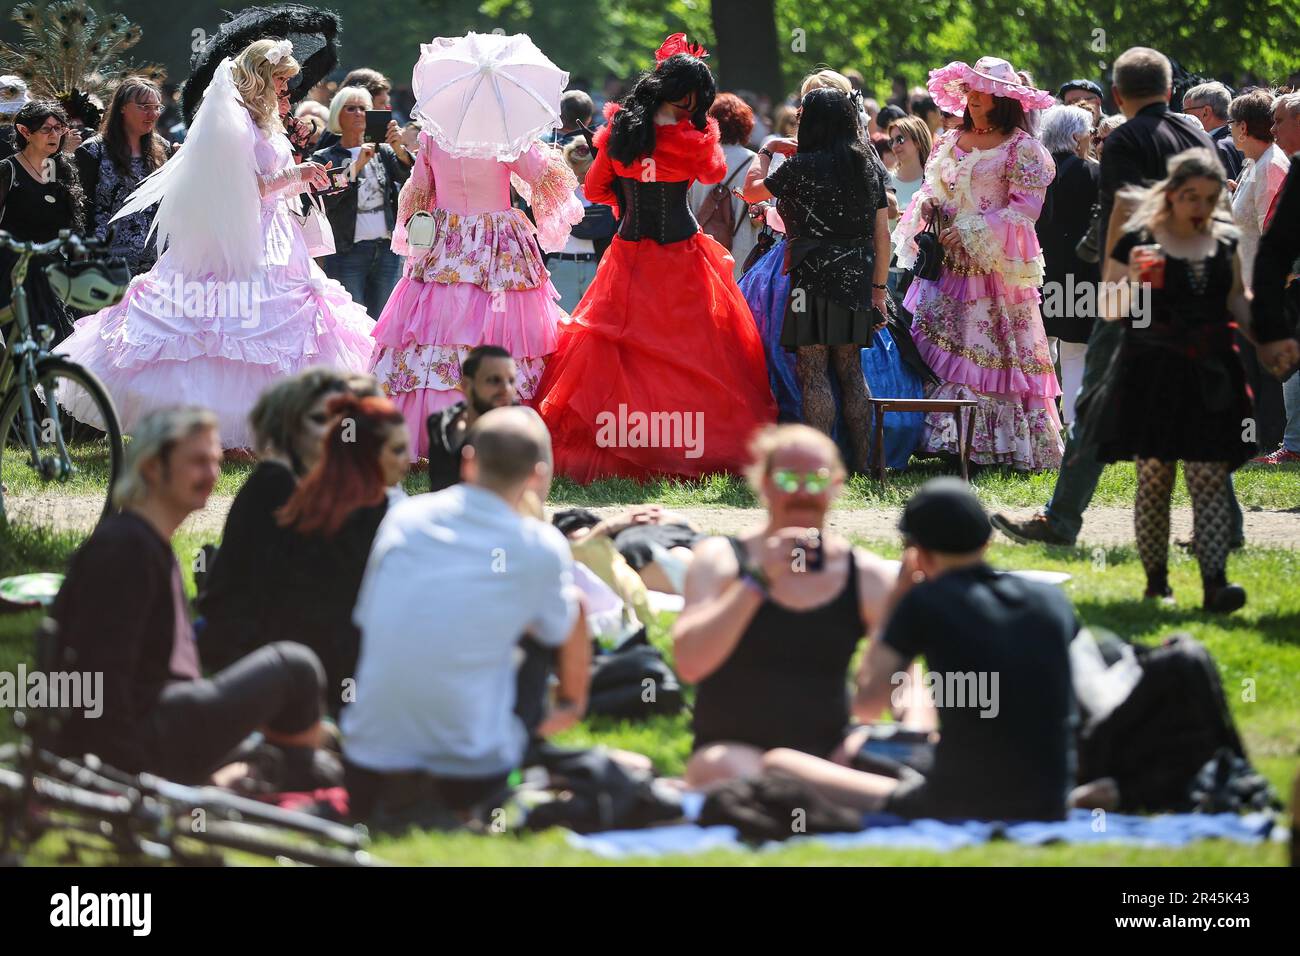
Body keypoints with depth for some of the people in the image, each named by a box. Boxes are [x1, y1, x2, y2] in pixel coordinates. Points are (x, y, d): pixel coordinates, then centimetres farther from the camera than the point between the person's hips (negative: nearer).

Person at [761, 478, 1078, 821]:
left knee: (777, 765, 5)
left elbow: (866, 704, -1)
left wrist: (895, 600, 7)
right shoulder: (1052, 600, 7)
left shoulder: (926, 603, -7)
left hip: (957, 808, -6)